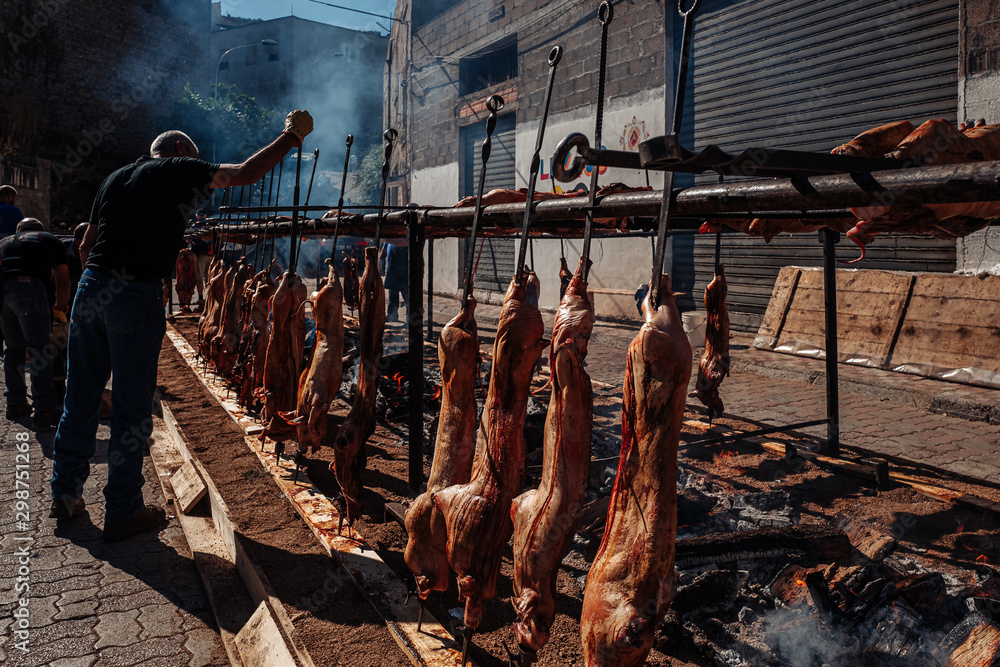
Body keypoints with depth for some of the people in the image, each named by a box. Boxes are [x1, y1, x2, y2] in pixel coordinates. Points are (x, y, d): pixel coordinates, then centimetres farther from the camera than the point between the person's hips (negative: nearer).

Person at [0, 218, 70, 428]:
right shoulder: (50, 240, 26)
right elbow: (62, 281, 28)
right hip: (29, 286, -4)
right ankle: (44, 412, -8)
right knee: (40, 350, -2)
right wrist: (61, 307, 43)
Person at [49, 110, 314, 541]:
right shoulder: (178, 170, 0)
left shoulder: (115, 179, 19)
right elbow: (247, 173, -3)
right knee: (132, 407, 2)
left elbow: (87, 245, 22)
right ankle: (123, 512, 11)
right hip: (137, 296, -7)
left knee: (80, 398, 16)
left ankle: (65, 495, 29)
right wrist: (291, 135, 7)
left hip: (91, 288, 7)